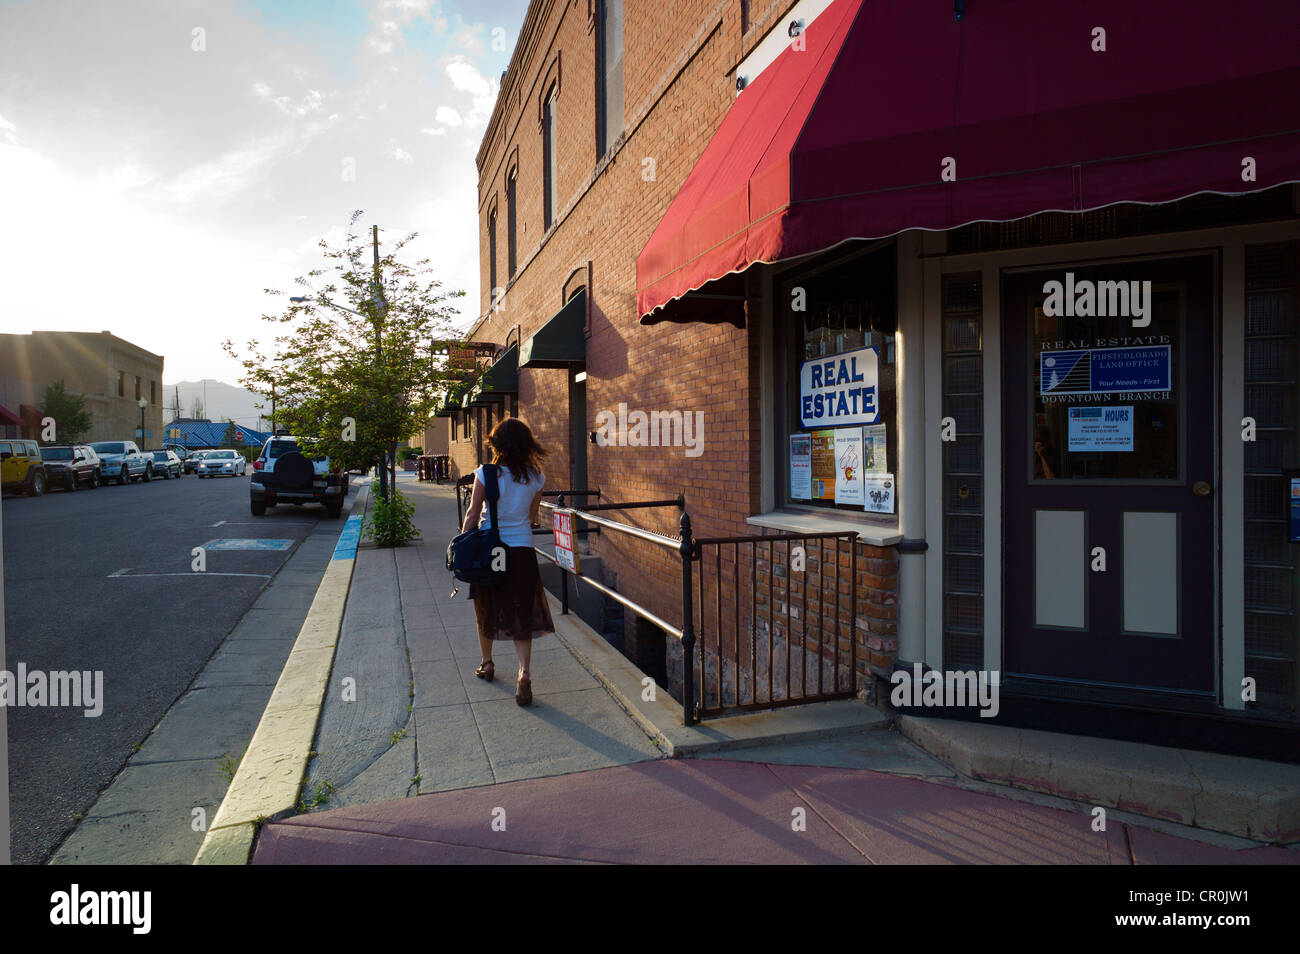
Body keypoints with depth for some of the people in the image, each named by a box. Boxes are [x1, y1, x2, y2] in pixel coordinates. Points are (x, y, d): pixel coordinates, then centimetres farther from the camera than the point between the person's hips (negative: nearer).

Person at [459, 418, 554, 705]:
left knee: (486, 610, 18)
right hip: (522, 552, 1)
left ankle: (487, 664, 35)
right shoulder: (536, 477, -1)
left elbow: (472, 514, -7)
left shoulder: (486, 474, -10)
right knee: (521, 615, 4)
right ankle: (524, 674, -11)